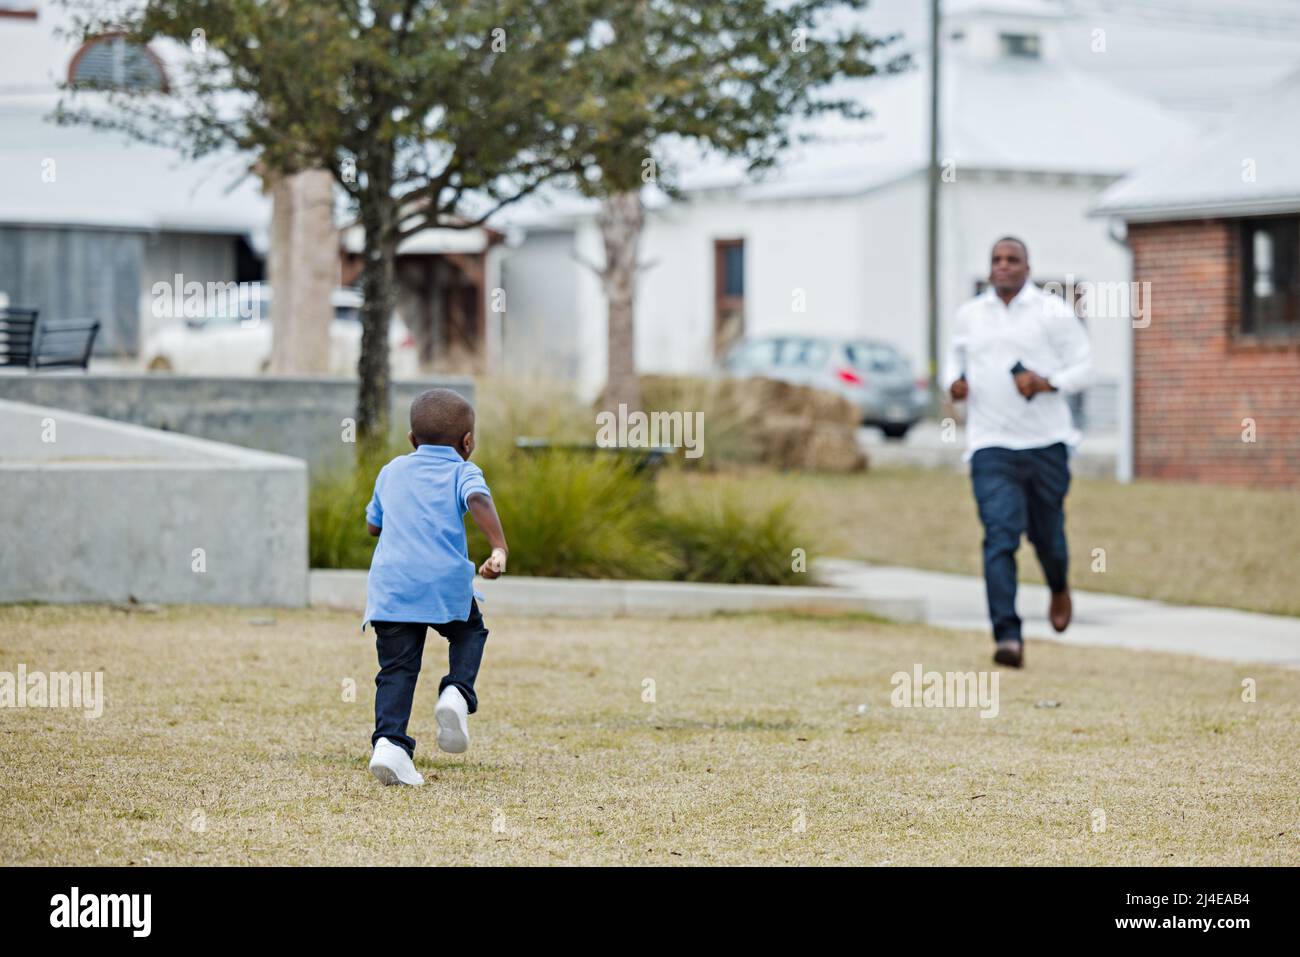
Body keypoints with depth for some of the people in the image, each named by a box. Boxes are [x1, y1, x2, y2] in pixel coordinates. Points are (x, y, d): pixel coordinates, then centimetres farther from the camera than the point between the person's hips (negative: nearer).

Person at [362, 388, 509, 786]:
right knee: (469, 633, 24)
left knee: (397, 667, 2)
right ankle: (456, 692, -3)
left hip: (390, 585, 3)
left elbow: (373, 525, 33)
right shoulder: (462, 472, 8)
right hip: (446, 580, -2)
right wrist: (500, 549, -26)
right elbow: (479, 501, -14)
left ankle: (389, 741, -18)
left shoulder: (391, 471, 22)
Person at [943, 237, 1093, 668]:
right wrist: (954, 381, 3)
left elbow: (1082, 368, 1)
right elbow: (955, 358, 26)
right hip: (991, 444, 1)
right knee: (999, 537, -13)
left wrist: (1045, 383, -17)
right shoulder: (969, 315, 10)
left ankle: (1059, 588, 47)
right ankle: (1007, 636, -19)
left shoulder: (1053, 311, 0)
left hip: (1046, 442, -1)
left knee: (1047, 532, 11)